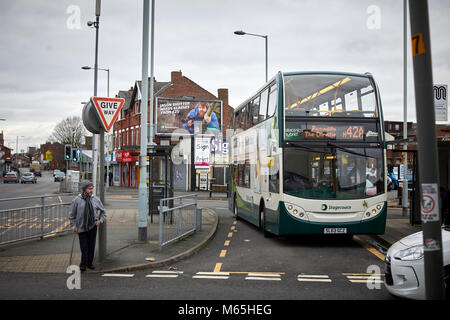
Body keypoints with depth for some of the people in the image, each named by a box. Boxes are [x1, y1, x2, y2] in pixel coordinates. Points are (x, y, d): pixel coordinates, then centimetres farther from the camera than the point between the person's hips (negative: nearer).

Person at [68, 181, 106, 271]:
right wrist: (73, 225, 0)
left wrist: (101, 220, 3)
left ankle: (89, 263, 22)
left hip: (93, 226, 2)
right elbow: (72, 214, 3)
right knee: (84, 247, 0)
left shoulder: (96, 199, 1)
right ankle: (83, 264, 14)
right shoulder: (77, 200, -5)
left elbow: (103, 211, 15)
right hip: (81, 227, -2)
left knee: (91, 246, 8)